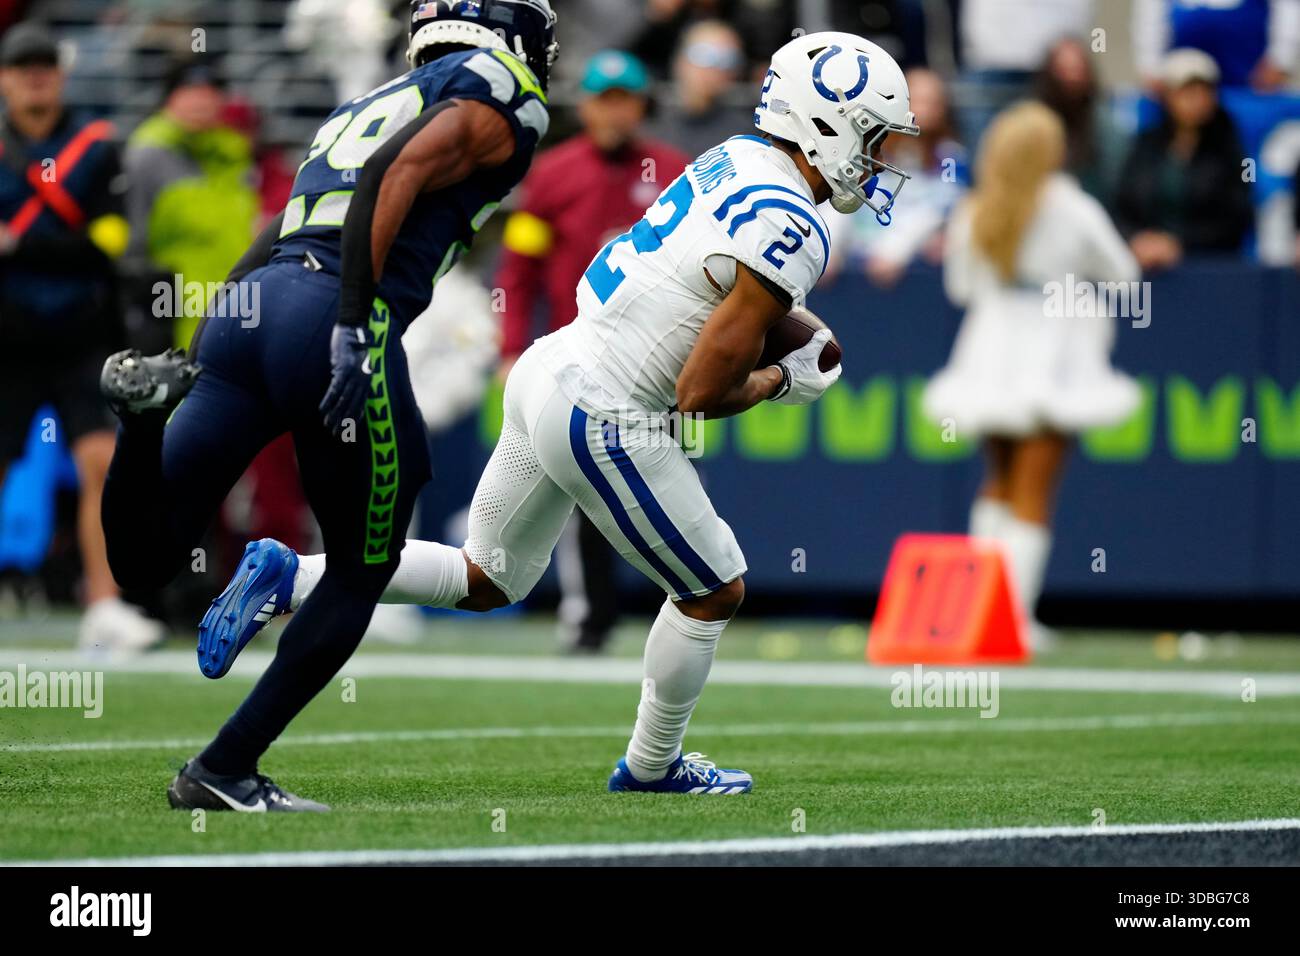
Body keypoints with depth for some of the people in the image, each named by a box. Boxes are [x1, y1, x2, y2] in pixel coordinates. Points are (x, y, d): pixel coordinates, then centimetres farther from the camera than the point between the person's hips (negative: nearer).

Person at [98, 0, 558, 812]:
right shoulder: (501, 96, 8)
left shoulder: (362, 110, 32)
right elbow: (396, 176, -9)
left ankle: (149, 401, -20)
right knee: (363, 571, 12)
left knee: (145, 558, 8)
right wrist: (355, 319, -18)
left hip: (242, 306, 7)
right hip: (328, 314, -6)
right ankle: (224, 771, 8)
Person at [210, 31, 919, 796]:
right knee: (715, 592, 11)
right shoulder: (791, 233, -20)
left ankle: (294, 580, 12)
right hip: (604, 424, -9)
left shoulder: (734, 160, 8)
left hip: (550, 368, 9)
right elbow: (702, 395, -20)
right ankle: (653, 764, 27)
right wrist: (785, 381, -2)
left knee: (484, 582, 21)